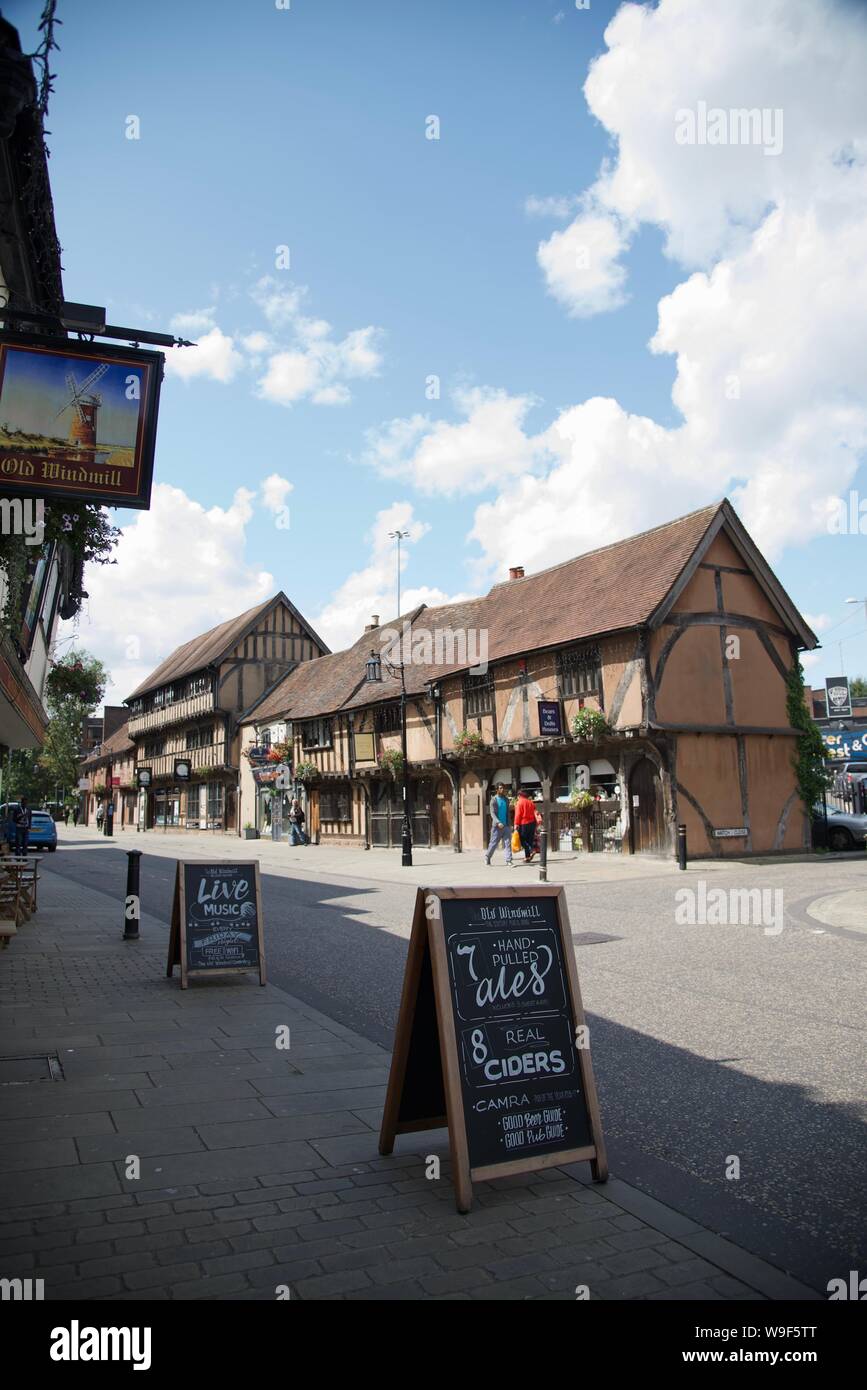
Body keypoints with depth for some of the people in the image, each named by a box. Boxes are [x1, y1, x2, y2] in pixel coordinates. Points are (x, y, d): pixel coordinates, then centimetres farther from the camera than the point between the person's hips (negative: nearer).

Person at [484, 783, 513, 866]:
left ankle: (508, 861, -4)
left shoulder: (506, 799, 11)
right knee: (493, 843, 3)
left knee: (508, 843, -4)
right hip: (496, 826, -4)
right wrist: (498, 823, -27)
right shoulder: (494, 800, -6)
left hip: (505, 826, 4)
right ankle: (487, 858, 22)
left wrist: (507, 823, 13)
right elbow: (492, 813, -13)